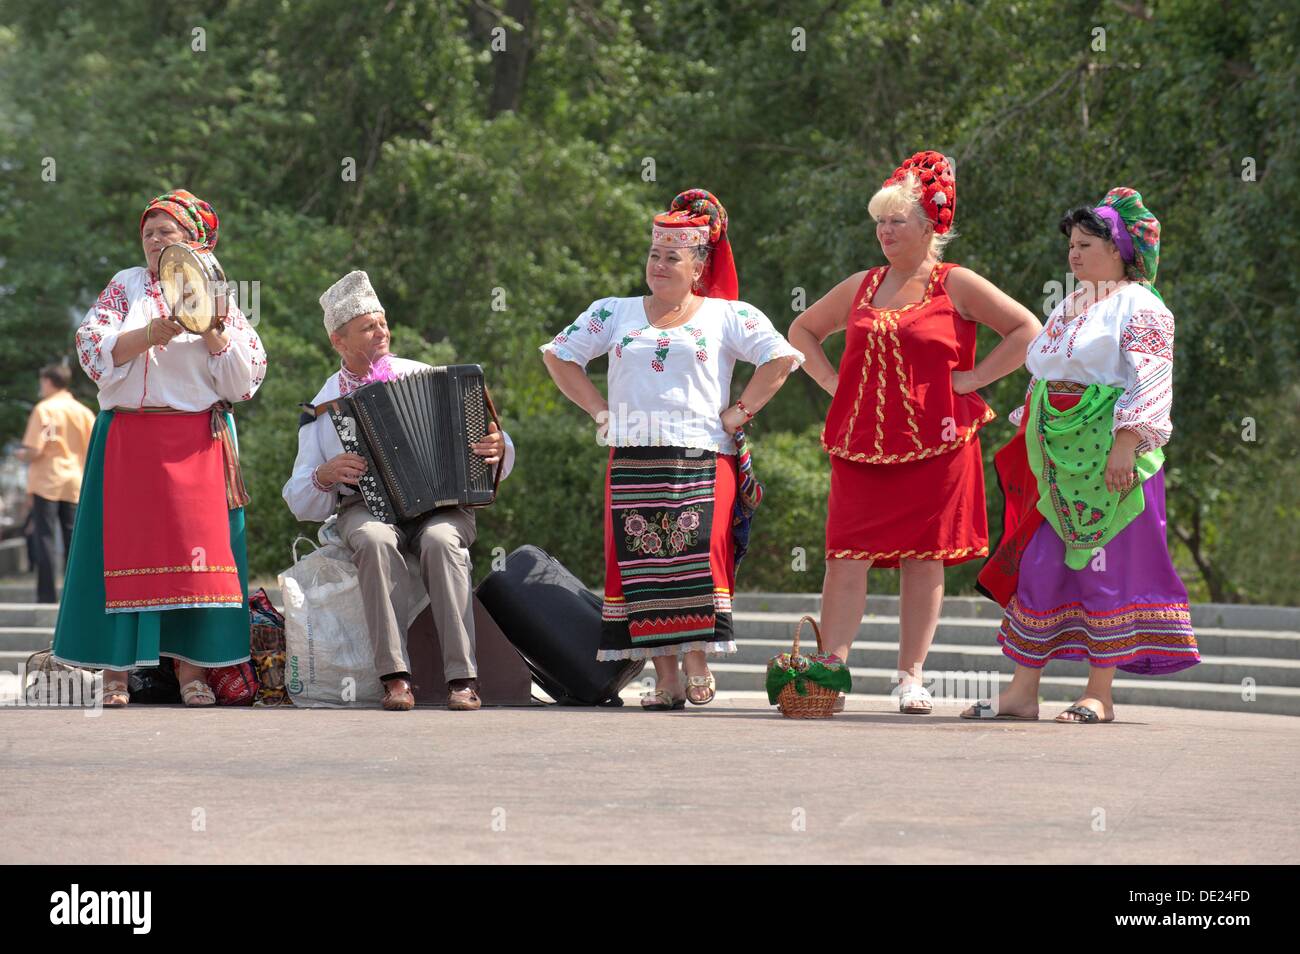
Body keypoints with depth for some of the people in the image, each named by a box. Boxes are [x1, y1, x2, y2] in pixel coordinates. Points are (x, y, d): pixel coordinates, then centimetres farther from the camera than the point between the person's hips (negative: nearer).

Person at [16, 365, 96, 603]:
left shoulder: (44, 409, -8)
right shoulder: (83, 411, 6)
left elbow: (34, 451, -15)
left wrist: (21, 454, 6)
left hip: (47, 482, -4)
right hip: (75, 483, 5)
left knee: (44, 537, -2)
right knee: (72, 539, 7)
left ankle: (47, 594, -7)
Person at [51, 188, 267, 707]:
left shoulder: (219, 297, 11)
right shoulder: (126, 285, 11)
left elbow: (244, 378, 4)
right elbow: (94, 349, -2)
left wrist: (212, 333, -10)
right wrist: (149, 335, -16)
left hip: (198, 442, 0)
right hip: (128, 438, 0)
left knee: (196, 544, -7)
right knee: (125, 543, -4)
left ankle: (192, 667, -5)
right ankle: (116, 668, -2)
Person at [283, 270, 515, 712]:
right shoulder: (322, 408, 13)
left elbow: (481, 440, 14)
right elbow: (301, 503, 12)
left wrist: (497, 448, -11)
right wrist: (325, 476, -10)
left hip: (440, 504, 0)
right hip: (367, 508, 0)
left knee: (441, 541, -35)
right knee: (375, 540, -36)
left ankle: (462, 679, -38)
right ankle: (395, 677, -38)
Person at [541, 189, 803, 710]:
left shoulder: (727, 316, 8)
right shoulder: (614, 314, 15)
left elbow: (782, 358, 1)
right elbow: (558, 355, 18)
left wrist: (738, 413, -2)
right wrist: (600, 410, 9)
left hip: (702, 462, -2)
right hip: (632, 464, 2)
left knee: (698, 558, -18)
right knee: (641, 564, -5)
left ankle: (697, 662, -8)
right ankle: (664, 679, -2)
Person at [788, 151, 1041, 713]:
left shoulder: (957, 286, 1)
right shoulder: (860, 287, 14)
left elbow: (1027, 331, -2)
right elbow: (802, 331, 28)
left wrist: (973, 378, -7)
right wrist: (830, 380, 12)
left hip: (933, 444, -3)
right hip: (861, 443, 3)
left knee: (923, 559, 1)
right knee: (847, 556, -5)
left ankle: (912, 677, 7)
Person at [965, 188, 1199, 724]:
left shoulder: (1140, 308, -4)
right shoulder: (1068, 310, 20)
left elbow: (1148, 383, -13)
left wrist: (1126, 445, -21)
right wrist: (1032, 447, 19)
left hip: (1109, 458, -7)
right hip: (1057, 459, 7)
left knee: (1106, 567, -4)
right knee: (1039, 562, 2)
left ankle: (1100, 694, 1)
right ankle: (1023, 690, 3)